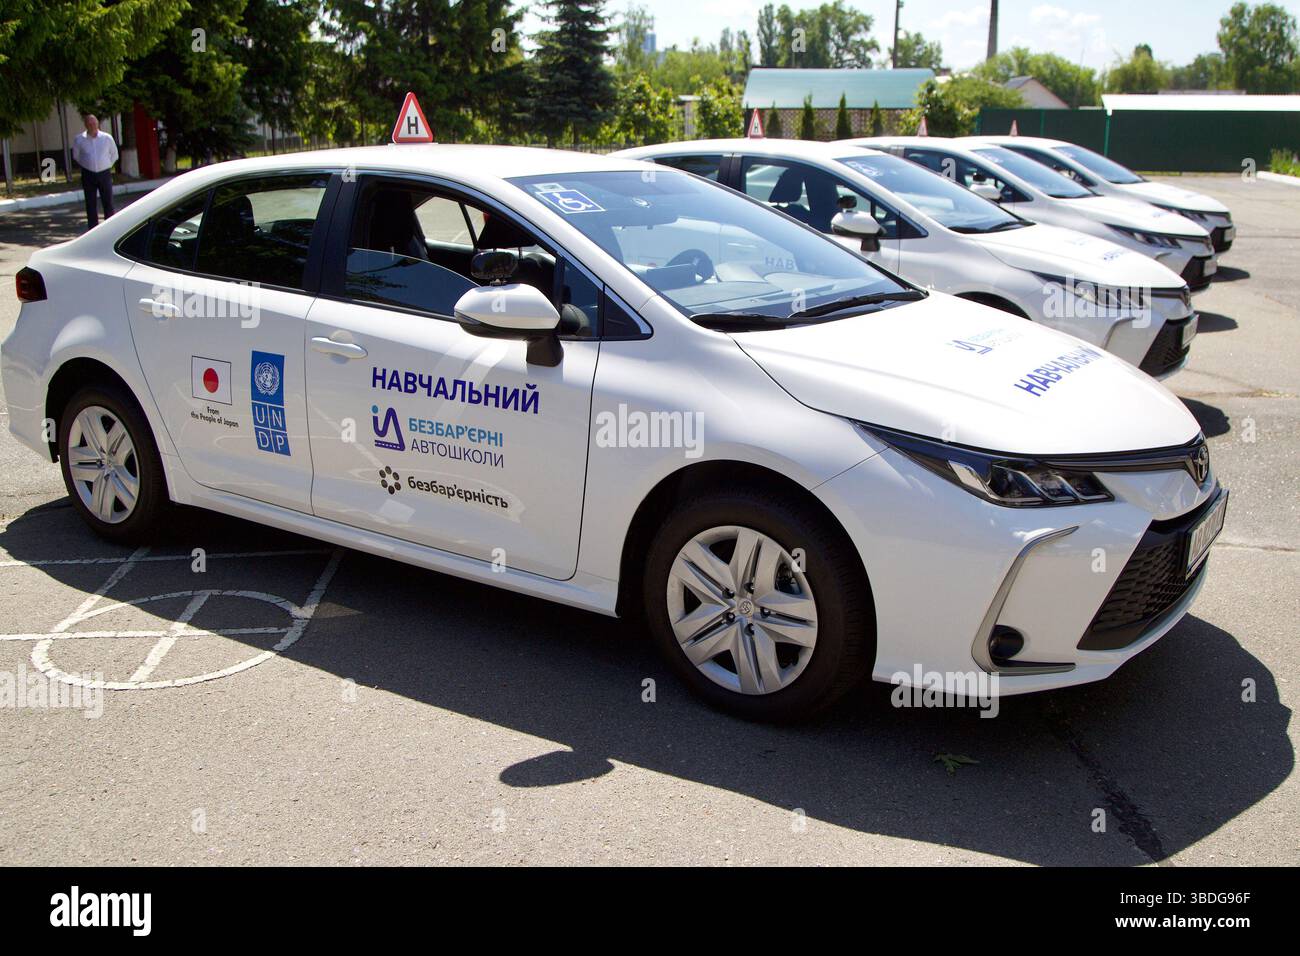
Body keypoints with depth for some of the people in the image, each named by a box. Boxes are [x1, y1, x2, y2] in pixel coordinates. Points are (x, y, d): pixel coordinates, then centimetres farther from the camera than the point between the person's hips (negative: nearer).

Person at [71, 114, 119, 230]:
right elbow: (76, 156, 13)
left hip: (104, 174, 0)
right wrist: (86, 165, 9)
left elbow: (114, 155, 11)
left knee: (108, 203, 0)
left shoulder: (107, 138, -1)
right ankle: (92, 229, 9)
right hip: (88, 175, 0)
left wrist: (107, 165, 7)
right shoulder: (79, 139, -1)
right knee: (90, 204, 3)